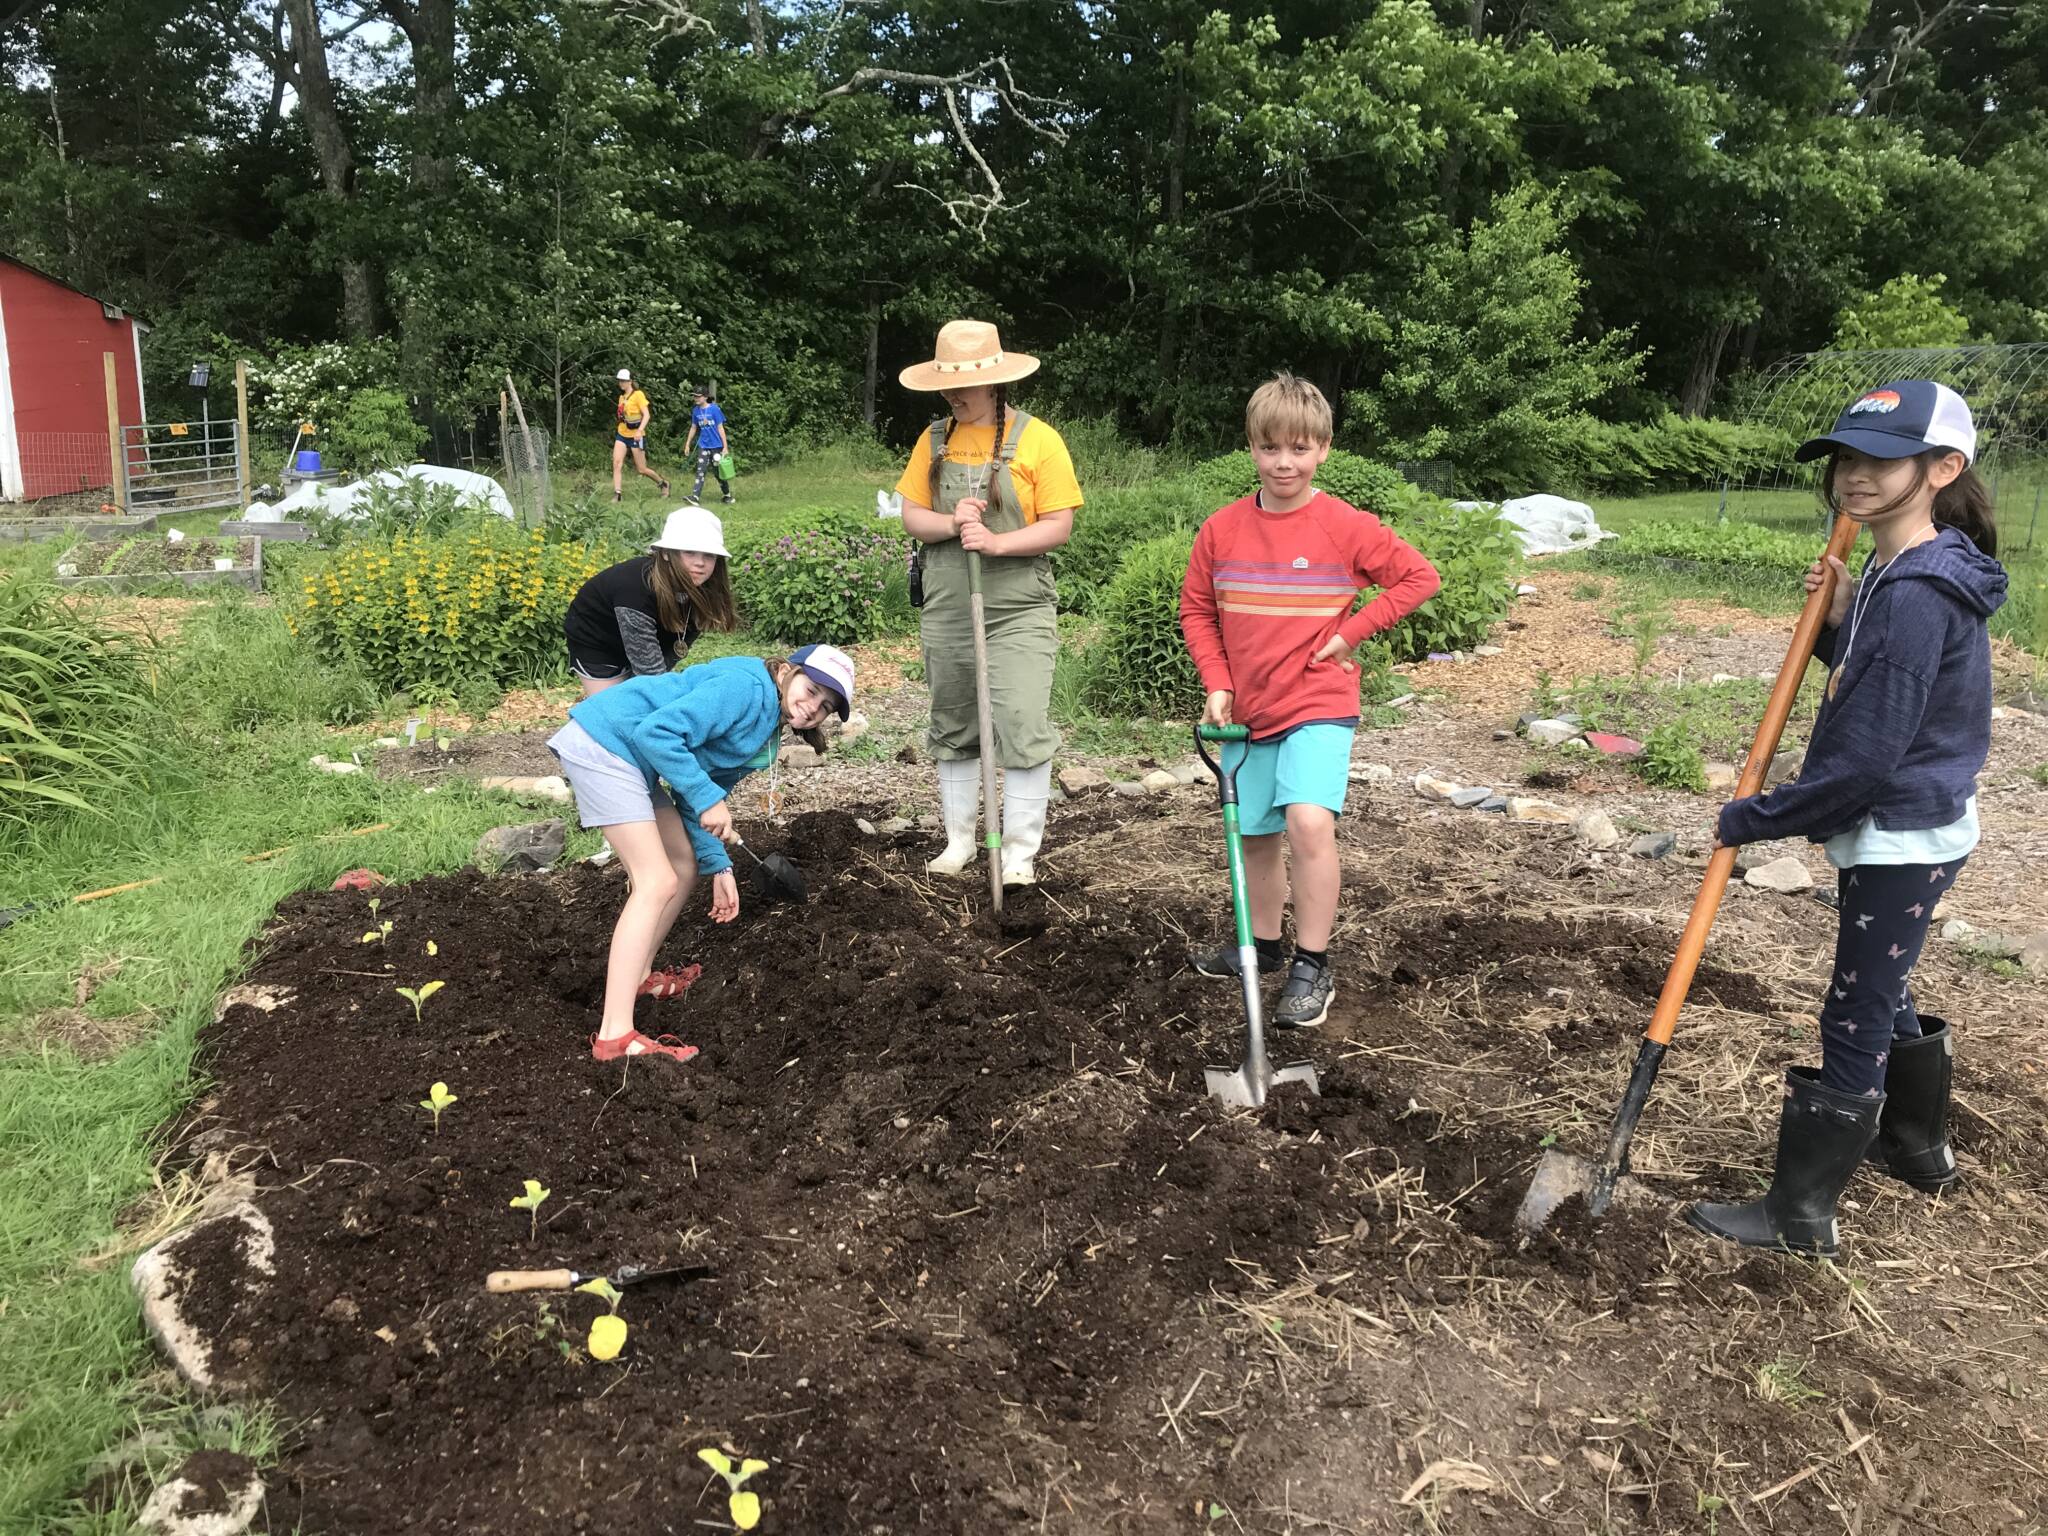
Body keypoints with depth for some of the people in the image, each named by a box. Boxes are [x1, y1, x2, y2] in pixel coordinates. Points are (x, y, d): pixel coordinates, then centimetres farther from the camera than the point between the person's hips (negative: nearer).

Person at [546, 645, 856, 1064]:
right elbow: (657, 731, -25)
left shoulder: (764, 735, 14)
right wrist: (708, 800, -23)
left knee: (685, 864, 17)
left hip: (629, 759, 11)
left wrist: (718, 865, 8)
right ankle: (615, 1037, -18)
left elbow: (695, 798, 16)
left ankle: (637, 976, 33)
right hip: (601, 744, -11)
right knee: (658, 882, -15)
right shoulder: (747, 685, -17)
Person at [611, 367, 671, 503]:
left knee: (641, 469, 1)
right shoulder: (622, 397, 11)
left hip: (636, 436, -6)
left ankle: (663, 484, 24)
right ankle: (617, 494, -12)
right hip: (622, 435, 6)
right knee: (616, 463, -12)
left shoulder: (638, 394, -10)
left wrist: (639, 431, -28)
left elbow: (647, 415, -16)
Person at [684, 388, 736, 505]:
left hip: (716, 445, -4)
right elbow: (693, 428, 14)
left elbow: (720, 428, -10)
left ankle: (728, 496, 22)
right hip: (703, 446, 4)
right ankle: (695, 496, -14)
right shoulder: (696, 410, 3)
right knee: (701, 471, -6)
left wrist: (725, 447, -11)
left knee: (719, 471, 5)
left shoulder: (714, 409, -11)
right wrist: (687, 444, 14)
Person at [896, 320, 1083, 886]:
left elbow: (1058, 526, -9)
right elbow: (912, 517, 5)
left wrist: (995, 542, -22)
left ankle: (1021, 852, 3)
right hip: (945, 611, 5)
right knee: (953, 730, 13)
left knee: (1023, 731, -8)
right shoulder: (935, 439, 7)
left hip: (1018, 611, -4)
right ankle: (959, 841, 26)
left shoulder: (1036, 438, -6)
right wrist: (953, 525, -15)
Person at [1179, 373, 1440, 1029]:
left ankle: (1312, 968, -10)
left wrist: (1351, 631, -8)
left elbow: (1419, 578, 0)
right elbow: (1196, 609, 9)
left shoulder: (1348, 527, -8)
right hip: (1248, 710, 4)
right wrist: (1217, 685, -2)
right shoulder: (1222, 529, 0)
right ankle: (1264, 946, 38)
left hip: (1319, 705, -4)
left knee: (1309, 821, -23)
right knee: (1258, 836, 15)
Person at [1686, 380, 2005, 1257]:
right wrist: (1838, 621, -2)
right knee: (1881, 997, 25)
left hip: (1900, 839, -10)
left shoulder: (1919, 594, -25)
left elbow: (1863, 760, -26)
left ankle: (1800, 1217, 10)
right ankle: (1917, 1148, 46)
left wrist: (1756, 819, -15)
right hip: (1902, 832, 10)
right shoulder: (1897, 574, 6)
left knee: (1854, 1021, -1)